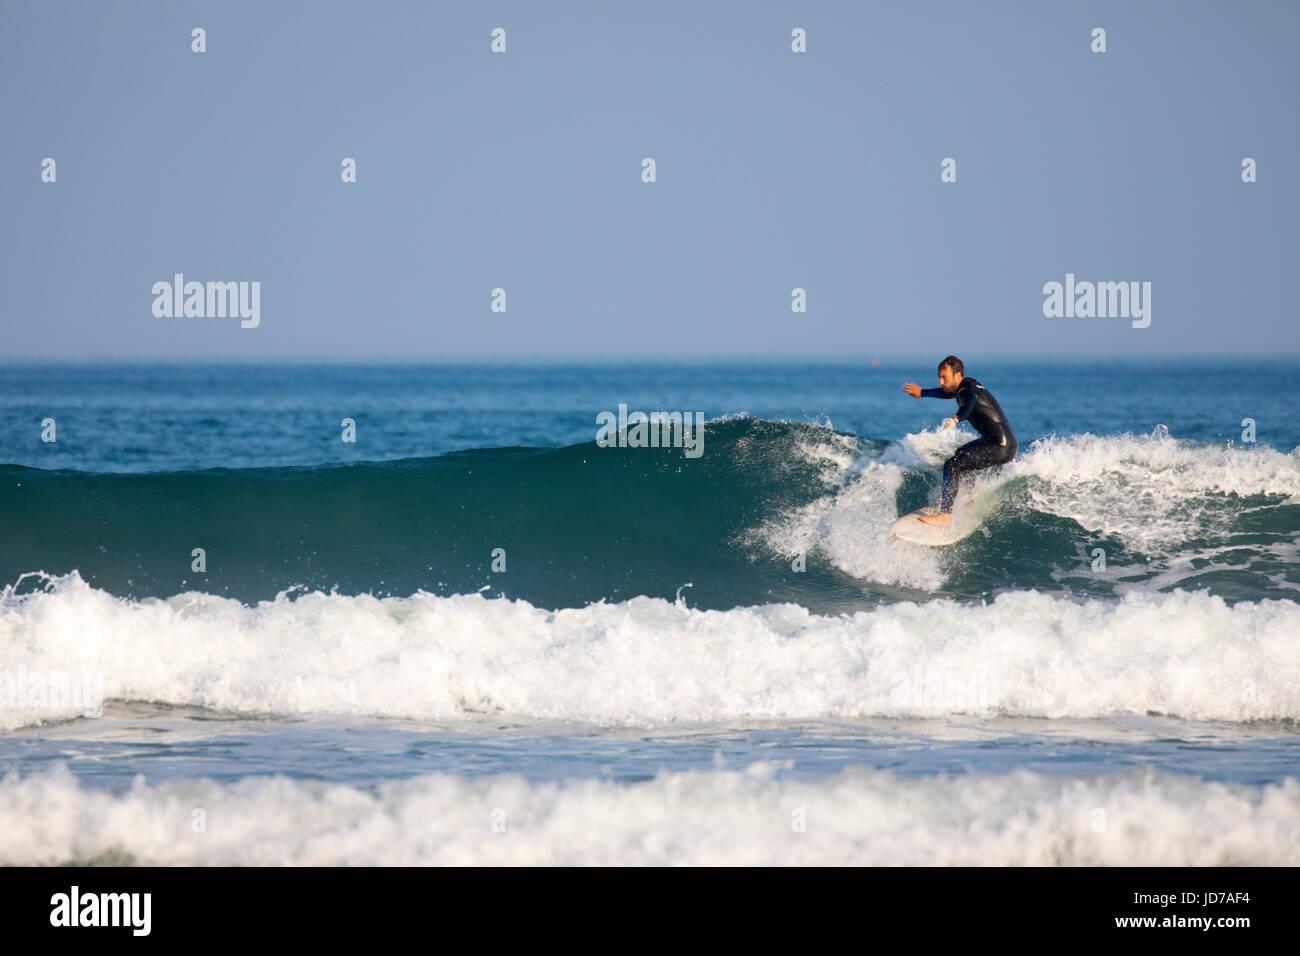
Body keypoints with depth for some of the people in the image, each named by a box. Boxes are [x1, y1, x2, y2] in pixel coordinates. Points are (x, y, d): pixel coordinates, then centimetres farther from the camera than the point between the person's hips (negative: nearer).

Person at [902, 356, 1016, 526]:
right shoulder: (970, 385, 14)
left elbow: (968, 405, -41)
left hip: (1001, 447, -11)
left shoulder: (968, 391, -16)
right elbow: (948, 393, 36)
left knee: (952, 465, -18)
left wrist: (955, 419, -61)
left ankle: (945, 516, -23)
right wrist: (922, 393, 46)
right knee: (961, 454, 34)